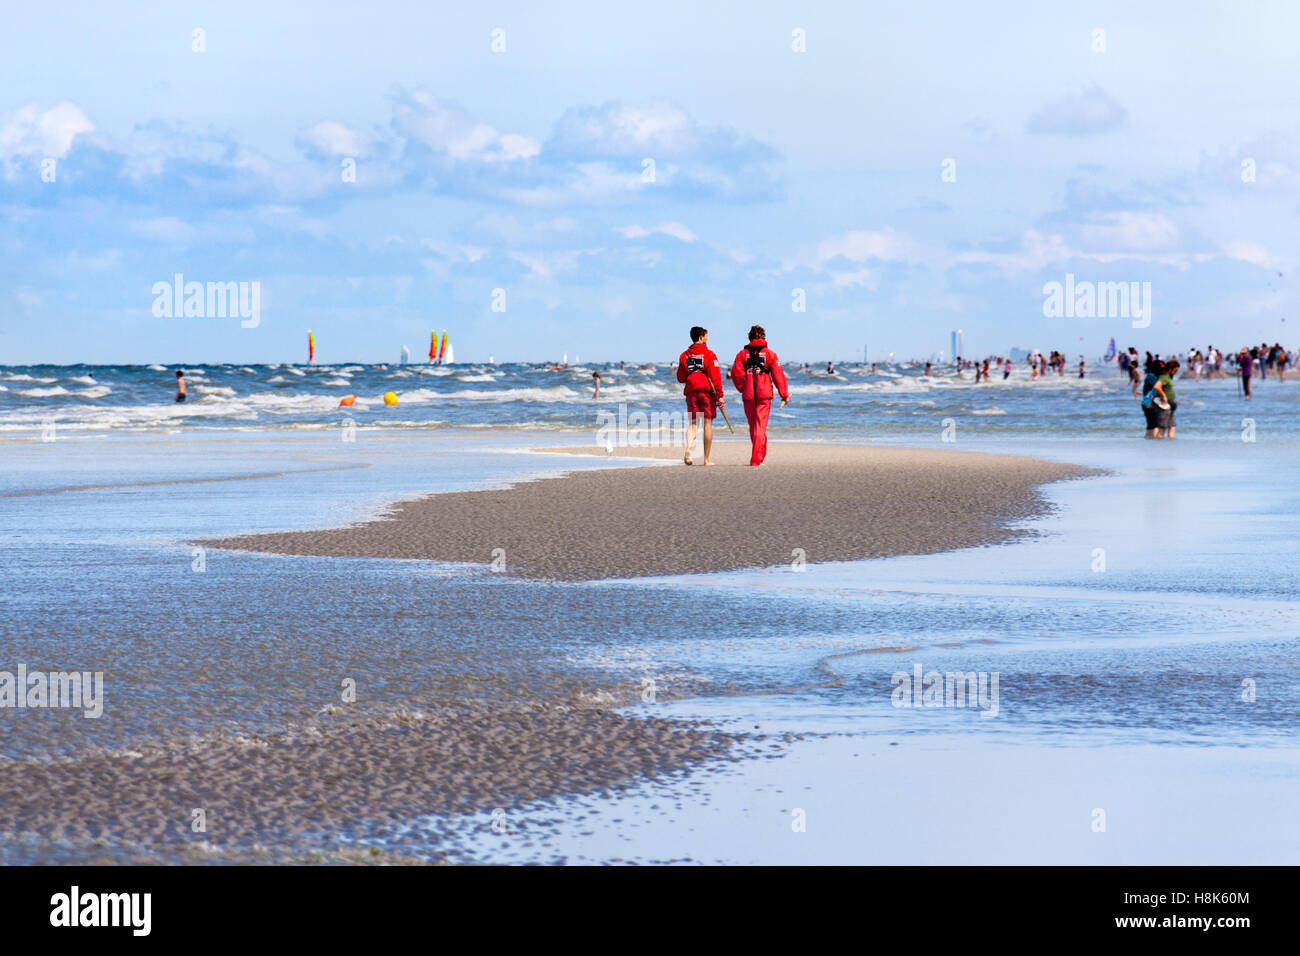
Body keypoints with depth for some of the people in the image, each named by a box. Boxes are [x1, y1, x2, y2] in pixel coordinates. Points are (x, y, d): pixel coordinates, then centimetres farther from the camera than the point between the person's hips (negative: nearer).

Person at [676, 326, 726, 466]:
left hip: (691, 391, 3)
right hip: (707, 391, -3)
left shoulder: (684, 355, 11)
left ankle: (688, 449, -25)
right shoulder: (709, 354, -2)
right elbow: (715, 375, -9)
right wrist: (720, 395, -9)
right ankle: (707, 460, 4)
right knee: (708, 423, 3)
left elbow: (680, 378, 14)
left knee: (693, 423, 5)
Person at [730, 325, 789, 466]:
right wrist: (784, 395, 3)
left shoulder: (742, 354, 6)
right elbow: (778, 375, -1)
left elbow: (736, 373, -4)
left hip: (748, 395, 2)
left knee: (753, 425, 15)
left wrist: (742, 389, 12)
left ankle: (761, 453, 26)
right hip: (764, 394, -2)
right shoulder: (770, 354, 3)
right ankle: (756, 458, -13)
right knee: (760, 426, -4)